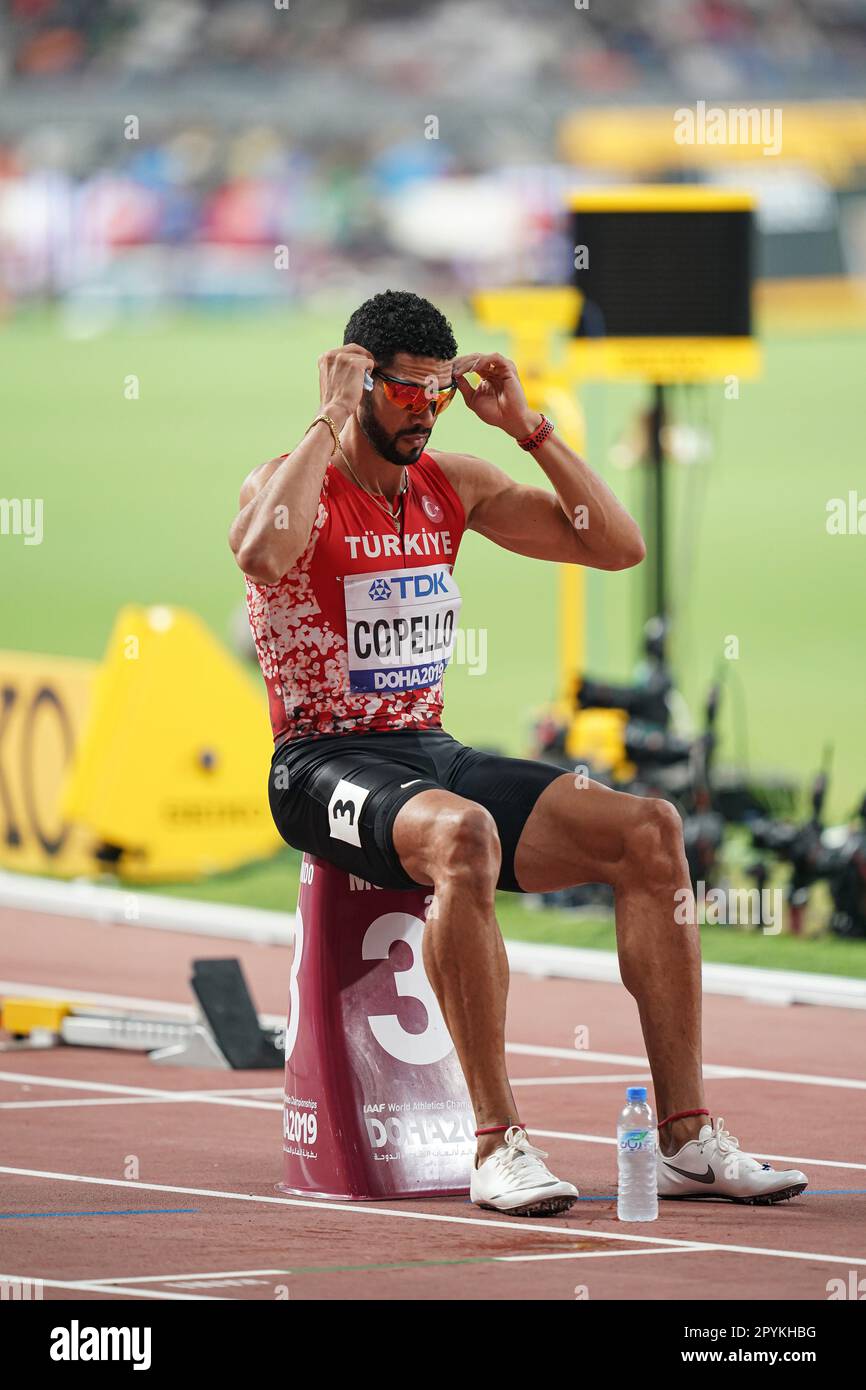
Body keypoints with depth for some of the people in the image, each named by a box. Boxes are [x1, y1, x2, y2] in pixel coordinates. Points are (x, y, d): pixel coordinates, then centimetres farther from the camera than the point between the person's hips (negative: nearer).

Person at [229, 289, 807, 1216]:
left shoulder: (453, 486, 12)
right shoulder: (295, 484, -7)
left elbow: (618, 546, 11)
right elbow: (261, 555, -33)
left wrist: (527, 427, 2)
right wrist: (328, 423, -22)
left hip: (432, 751, 7)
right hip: (325, 766, -7)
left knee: (650, 831, -13)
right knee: (463, 834, -39)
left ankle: (685, 1135, -12)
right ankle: (497, 1142, -37)